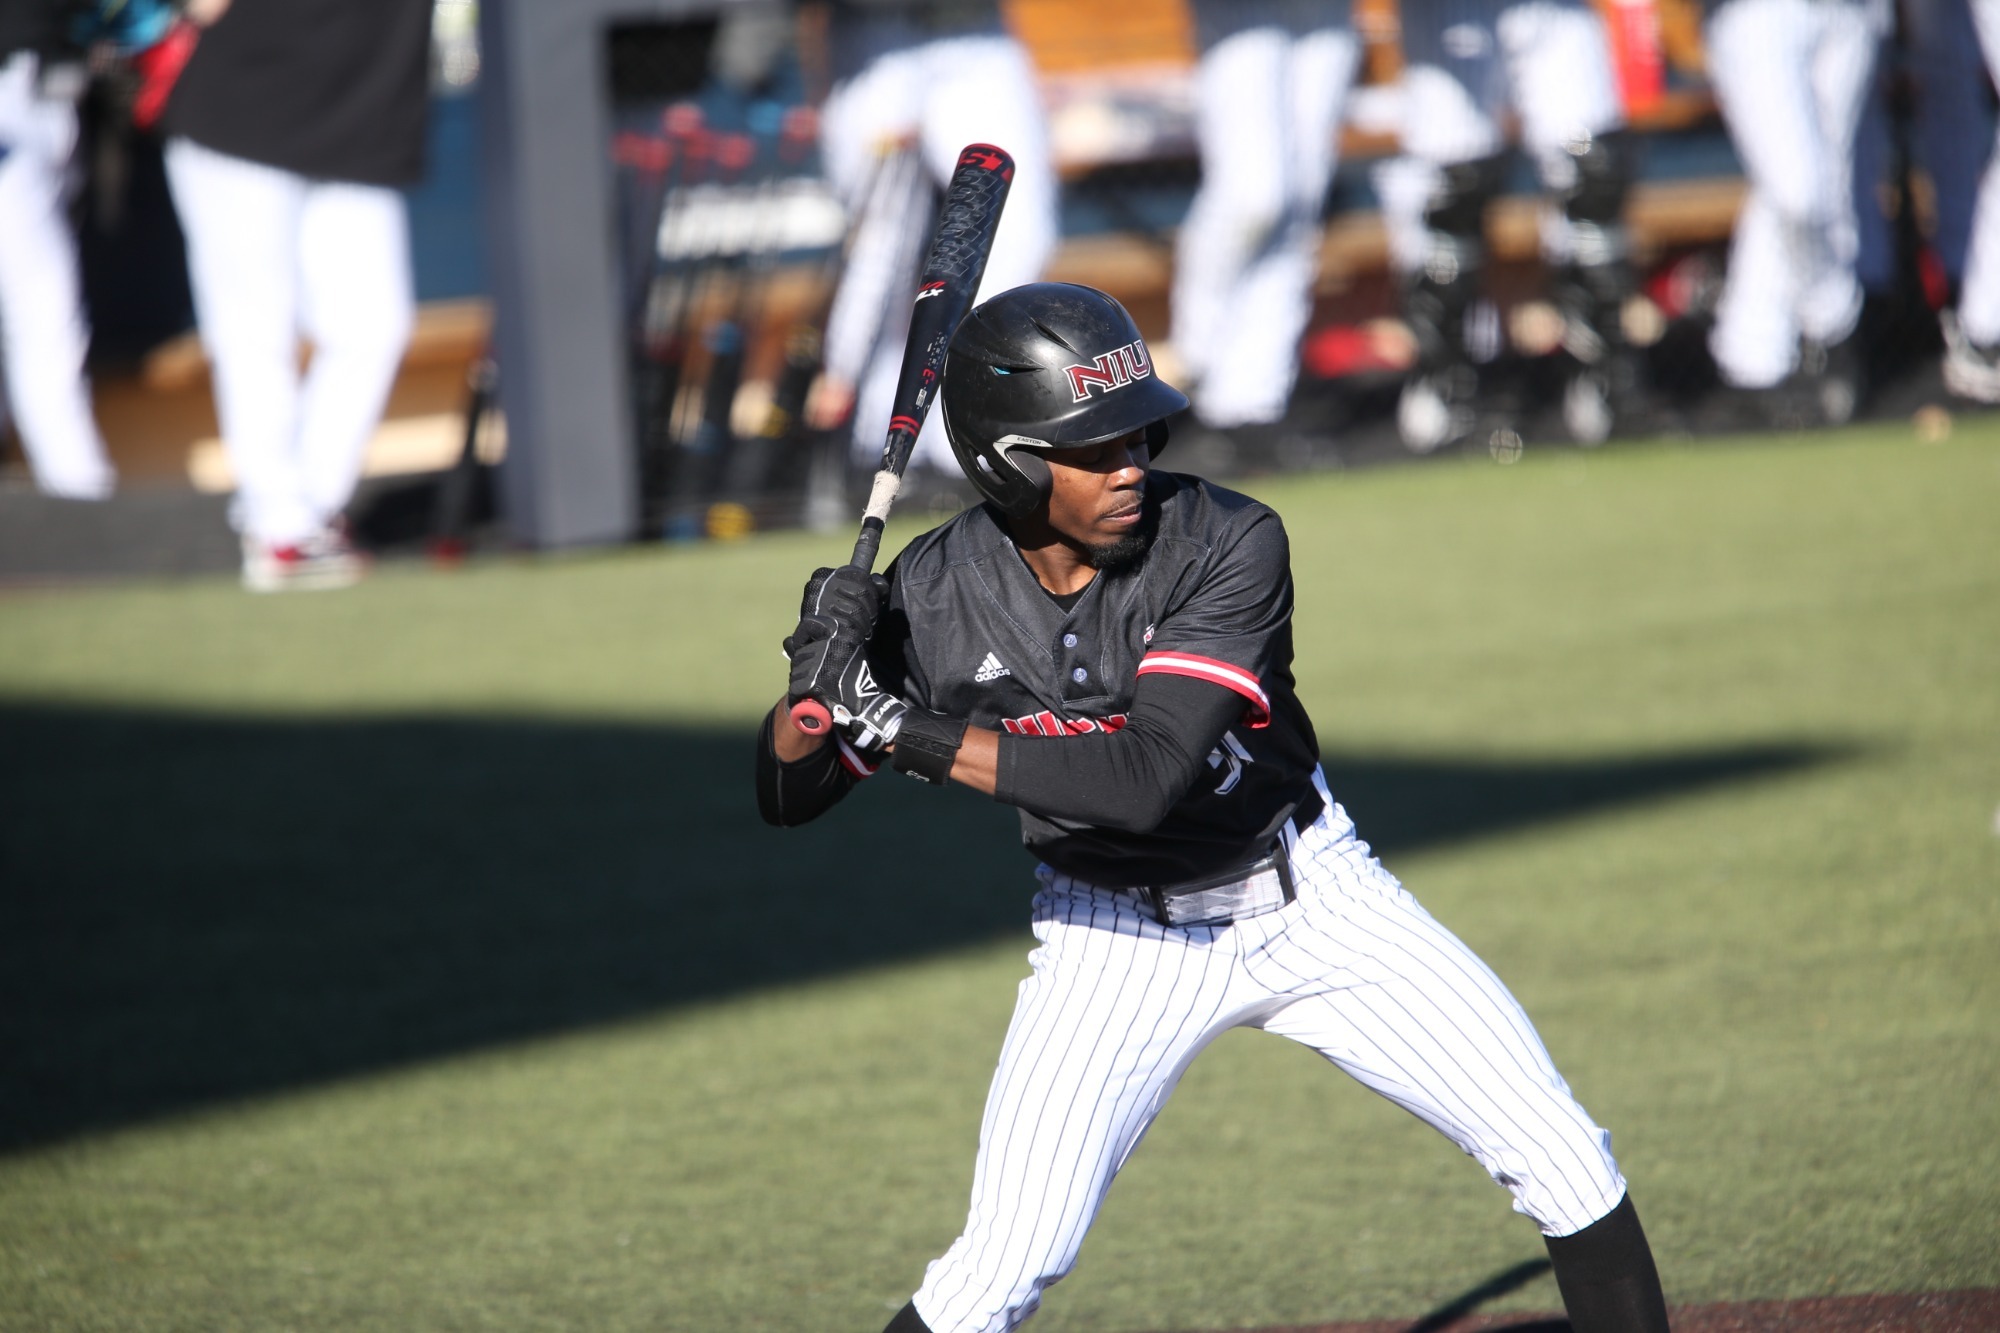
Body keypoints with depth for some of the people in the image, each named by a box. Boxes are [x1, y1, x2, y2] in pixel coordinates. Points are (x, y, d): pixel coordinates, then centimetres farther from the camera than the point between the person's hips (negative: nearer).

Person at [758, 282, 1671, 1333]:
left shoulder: (1230, 545, -24)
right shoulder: (935, 597, -17)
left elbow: (1150, 777, -35)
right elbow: (785, 796, -9)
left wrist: (916, 735, -36)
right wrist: (817, 682, -31)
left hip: (1308, 892, 0)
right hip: (1118, 932, 0)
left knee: (1561, 1156, -3)